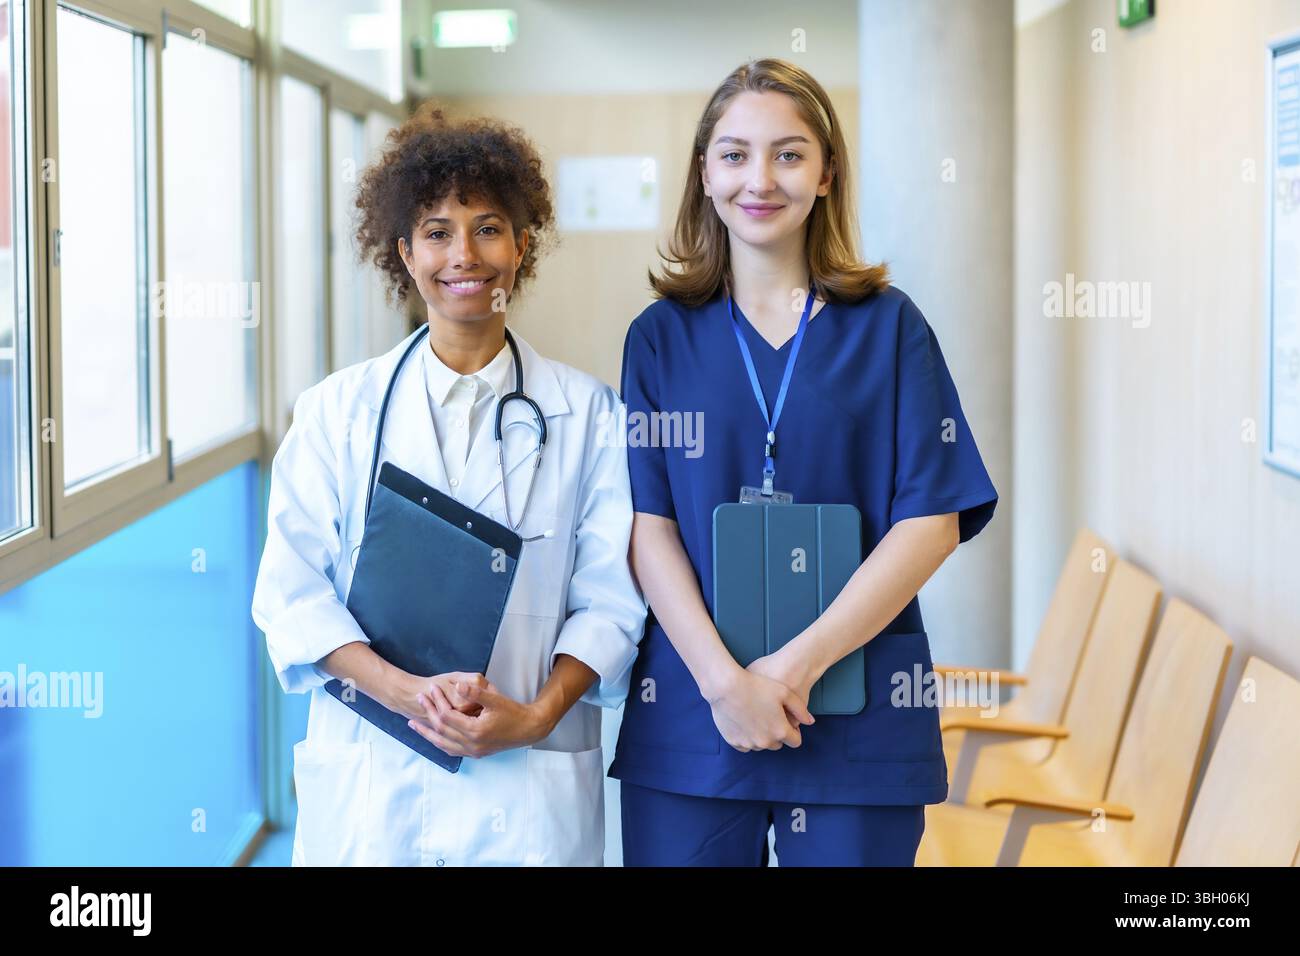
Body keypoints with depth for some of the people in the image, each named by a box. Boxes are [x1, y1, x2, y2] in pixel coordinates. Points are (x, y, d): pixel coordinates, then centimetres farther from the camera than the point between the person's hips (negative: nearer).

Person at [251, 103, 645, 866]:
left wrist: (538, 715, -13)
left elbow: (611, 596, 1)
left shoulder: (586, 413, 5)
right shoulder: (337, 411, 6)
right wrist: (406, 691, -15)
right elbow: (294, 589, -1)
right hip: (367, 773, 0)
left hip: (530, 777, 0)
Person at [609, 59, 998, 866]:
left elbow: (935, 519, -4)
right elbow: (648, 525, -1)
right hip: (690, 715, 1)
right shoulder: (662, 336, 6)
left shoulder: (888, 326, 3)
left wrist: (800, 664, -13)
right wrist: (724, 679, -15)